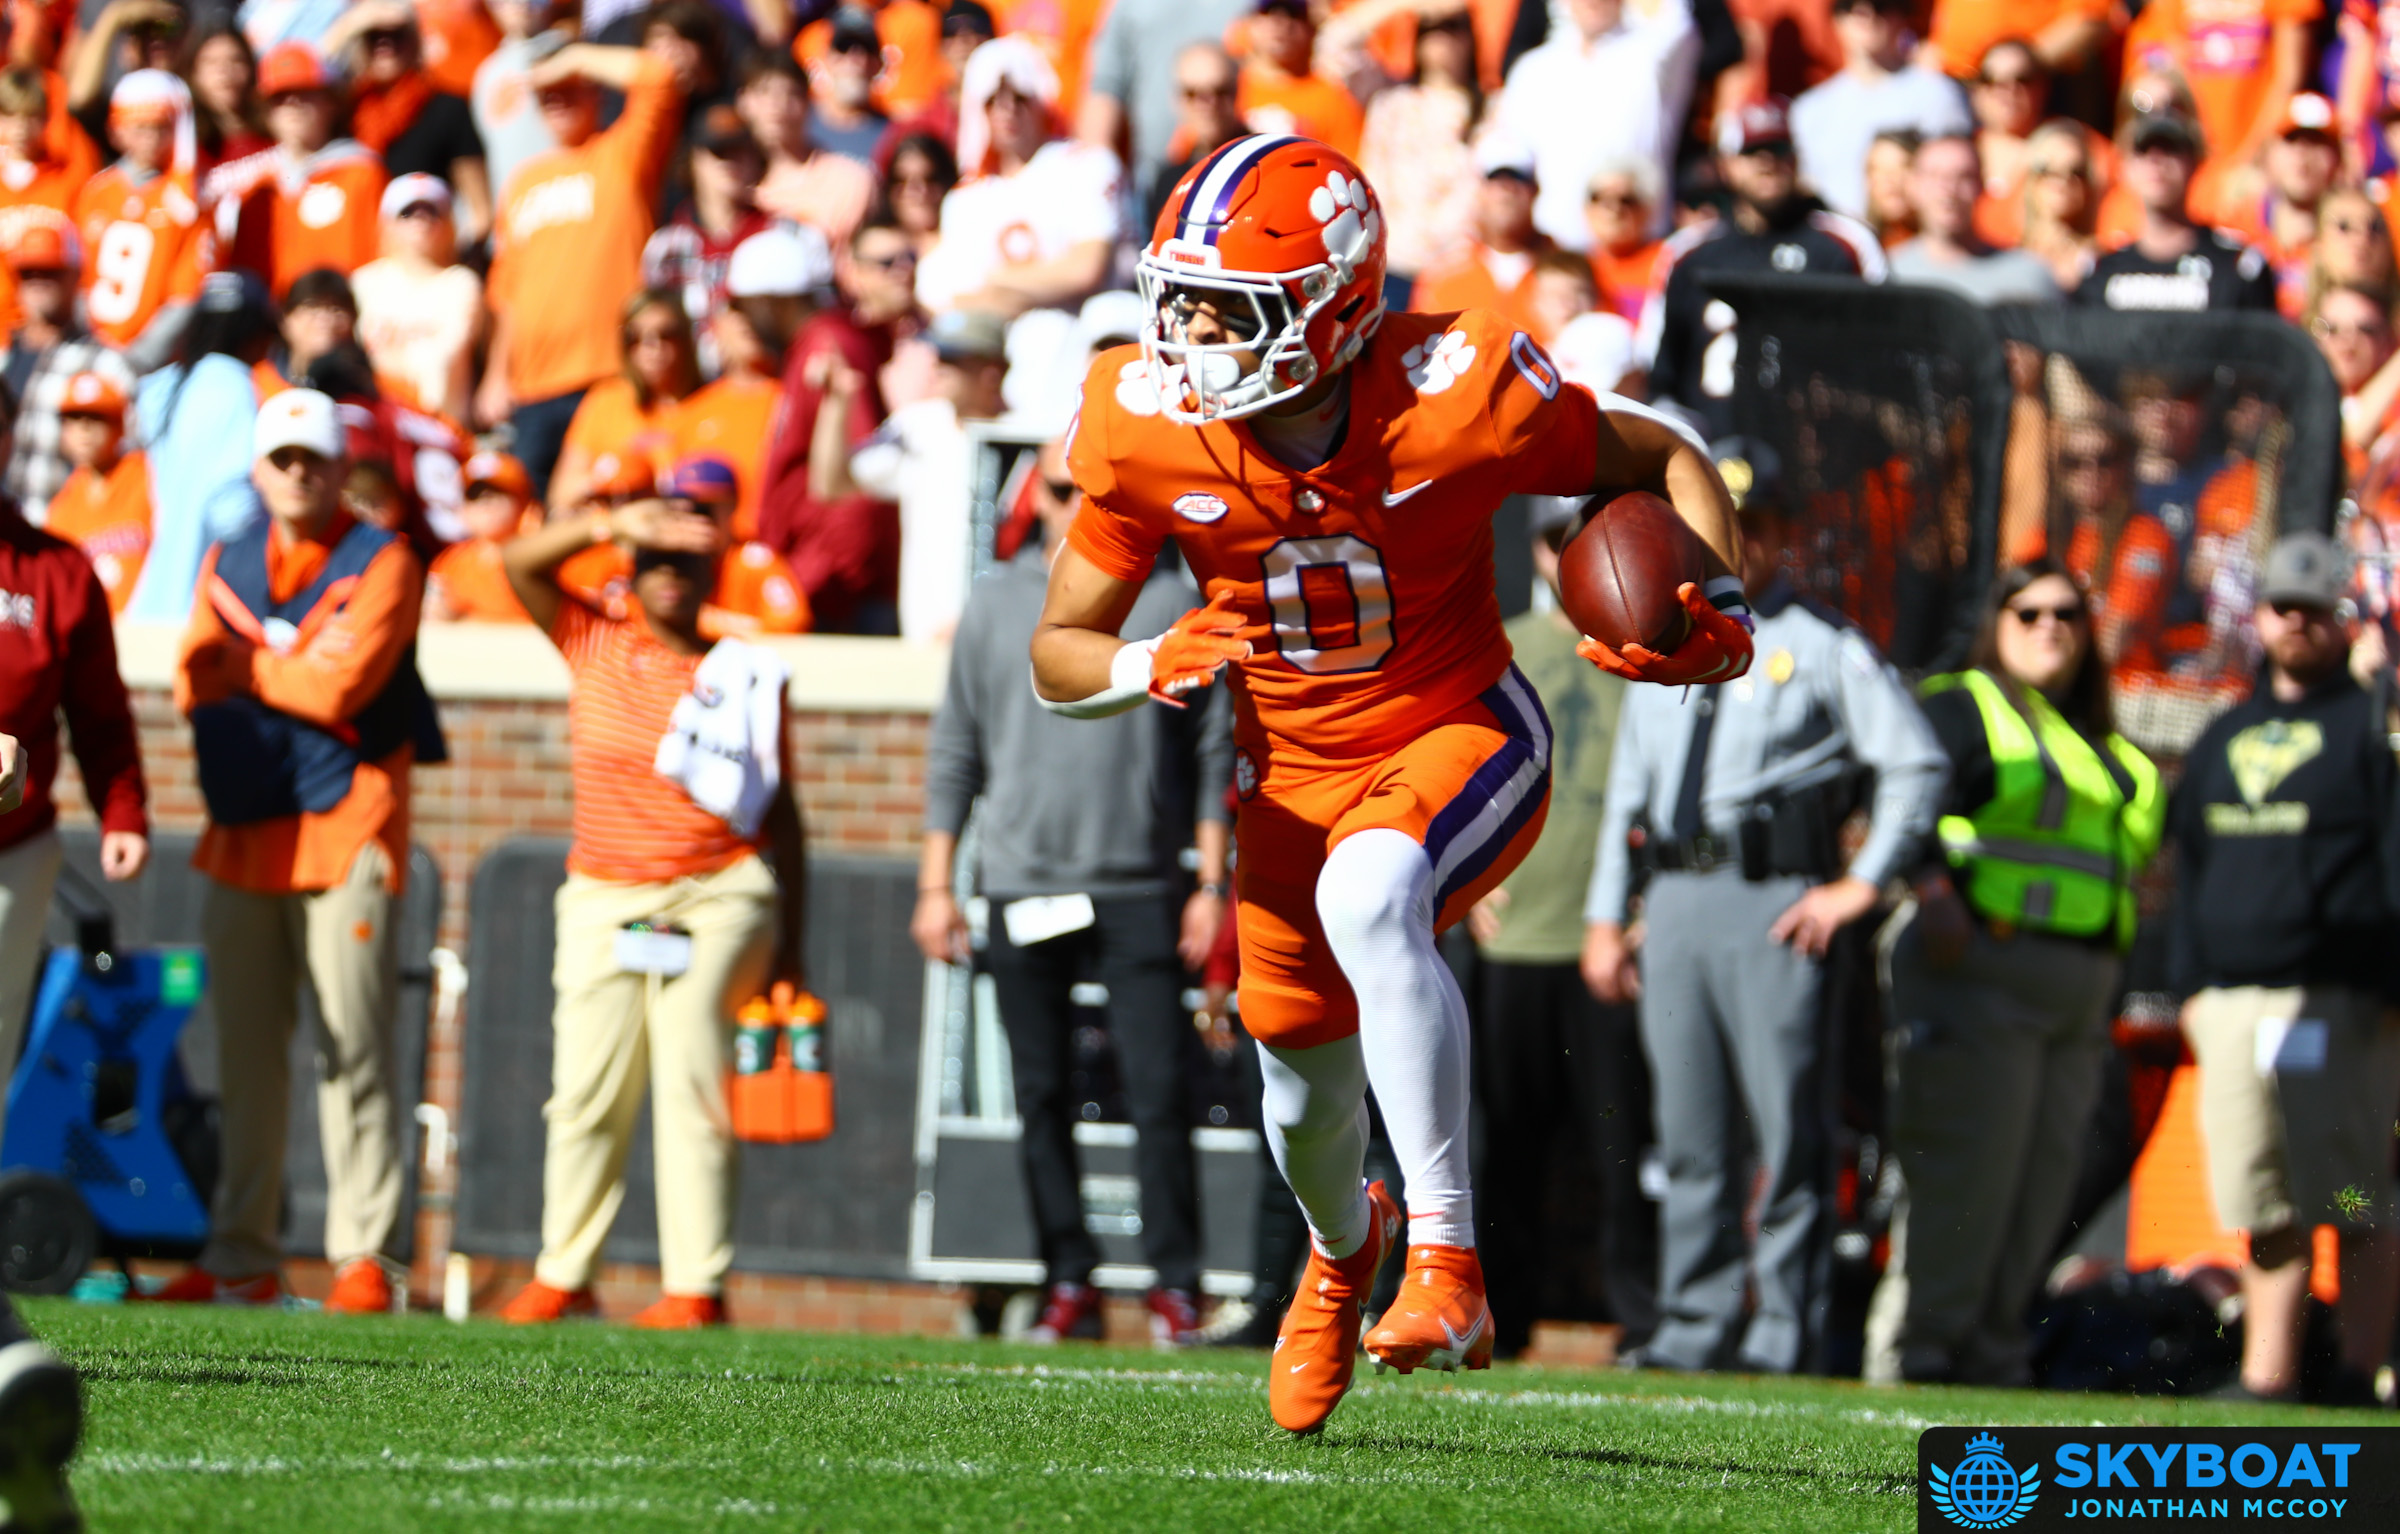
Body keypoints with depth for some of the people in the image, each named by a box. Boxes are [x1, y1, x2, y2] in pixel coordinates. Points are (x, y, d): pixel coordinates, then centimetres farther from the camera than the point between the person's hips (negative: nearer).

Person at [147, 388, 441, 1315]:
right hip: (242, 837, 6)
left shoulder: (381, 566, -2)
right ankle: (240, 1261, 11)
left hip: (345, 830, -6)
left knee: (352, 1055, -7)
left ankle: (362, 1257, -5)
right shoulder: (227, 565, 16)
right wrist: (291, 668, -9)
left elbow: (337, 685, -14)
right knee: (246, 1056, 7)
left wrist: (244, 664, -1)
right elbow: (194, 683, 5)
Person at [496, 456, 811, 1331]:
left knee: (691, 1081, -10)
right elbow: (521, 563, -3)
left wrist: (791, 944, 1)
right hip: (603, 898, 3)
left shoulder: (743, 675, 3)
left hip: (720, 897, -3)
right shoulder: (595, 648, 8)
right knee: (585, 1090, 0)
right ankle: (562, 1275, 8)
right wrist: (615, 527, -16)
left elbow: (781, 810, 4)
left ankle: (697, 1284, -11)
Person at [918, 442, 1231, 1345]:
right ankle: (1068, 1284, 9)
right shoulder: (994, 604, 10)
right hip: (1022, 889, 2)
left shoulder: (1169, 605, 5)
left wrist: (1212, 885, -2)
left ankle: (1176, 1288, -4)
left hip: (1139, 895, -2)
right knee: (1042, 1099, 3)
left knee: (1157, 1093, -8)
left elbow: (1212, 753, 5)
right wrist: (936, 885, 6)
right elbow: (955, 751, 12)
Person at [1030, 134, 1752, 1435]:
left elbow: (1662, 460, -8)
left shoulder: (1453, 399, -26)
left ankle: (1446, 1260, -34)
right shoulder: (1147, 429, -18)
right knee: (1307, 1081, 15)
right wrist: (1157, 668, -30)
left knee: (1369, 896, -37)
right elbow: (1059, 654, -7)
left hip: (1459, 737, -4)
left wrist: (1718, 611, -25)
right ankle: (1342, 1245, 54)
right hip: (1292, 767, 4)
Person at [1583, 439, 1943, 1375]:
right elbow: (1627, 790, 24)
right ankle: (1697, 1324, 8)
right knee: (1690, 1132, 5)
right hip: (1673, 902, 6)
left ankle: (1785, 1327, -6)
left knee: (1785, 1128, -8)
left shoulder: (1824, 650, 3)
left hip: (1772, 906, -5)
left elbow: (1916, 764, -1)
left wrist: (1861, 886, -6)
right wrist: (1605, 918, 17)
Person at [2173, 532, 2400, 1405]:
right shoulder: (2225, 740, 21)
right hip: (2233, 1004, 6)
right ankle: (2267, 1381, 8)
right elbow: (2191, 865, 24)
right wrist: (2191, 983, 15)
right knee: (2262, 1214, 6)